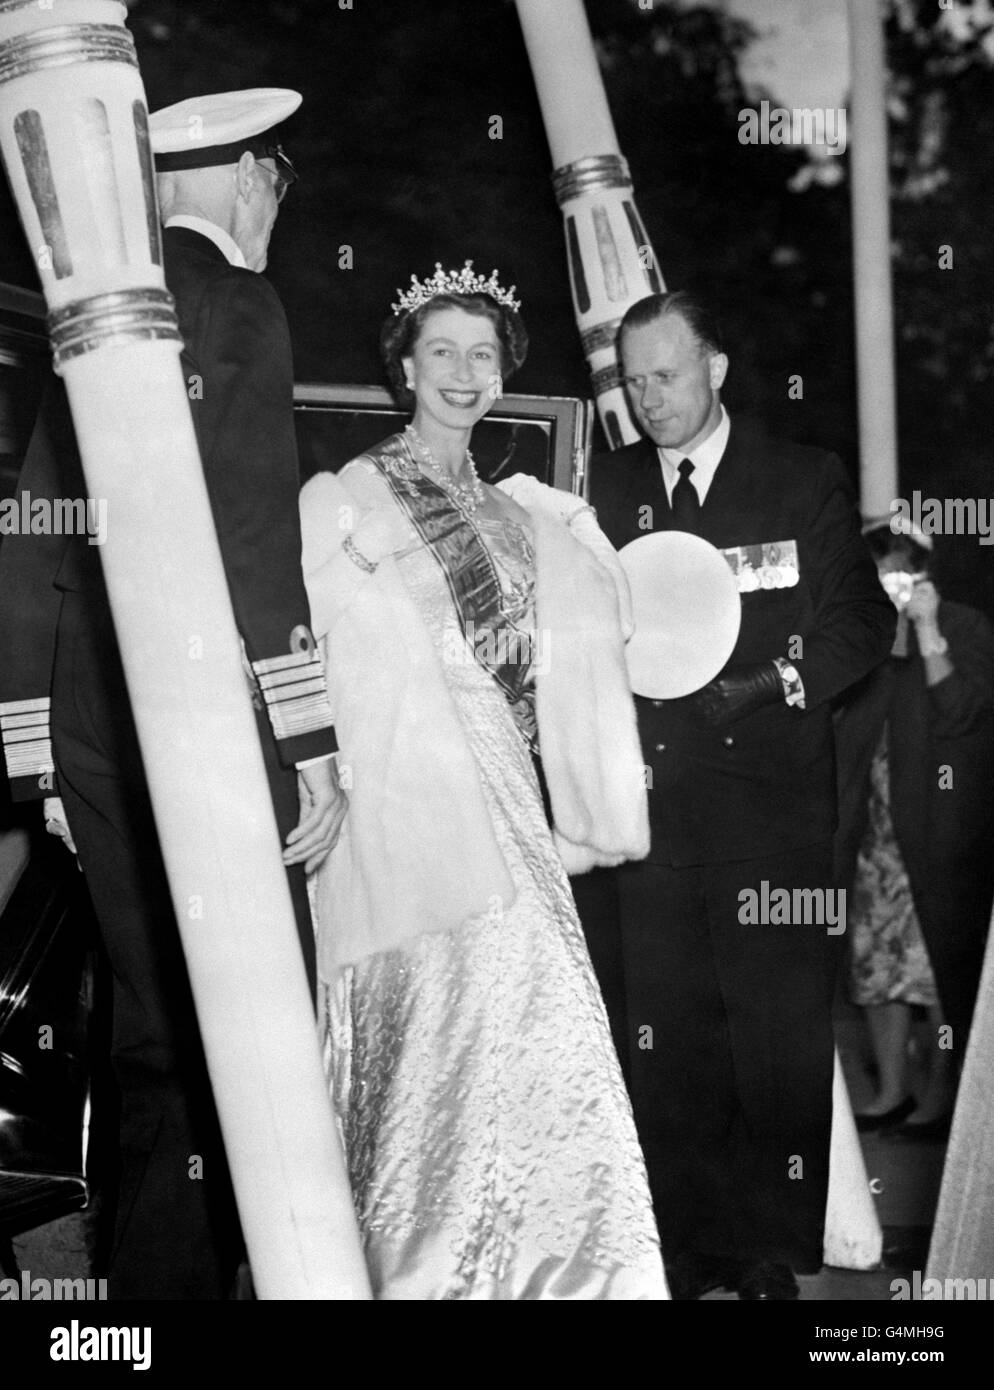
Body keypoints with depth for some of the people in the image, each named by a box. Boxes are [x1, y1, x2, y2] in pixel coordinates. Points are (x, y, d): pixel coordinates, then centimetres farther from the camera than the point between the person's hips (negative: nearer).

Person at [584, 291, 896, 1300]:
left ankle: (774, 1252, 11)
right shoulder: (607, 487, 13)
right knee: (665, 1038, 5)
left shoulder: (806, 481, 7)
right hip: (651, 796, 2)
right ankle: (686, 1245, 16)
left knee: (780, 1024, -2)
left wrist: (782, 678, -12)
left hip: (772, 801, -2)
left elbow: (865, 619, 4)